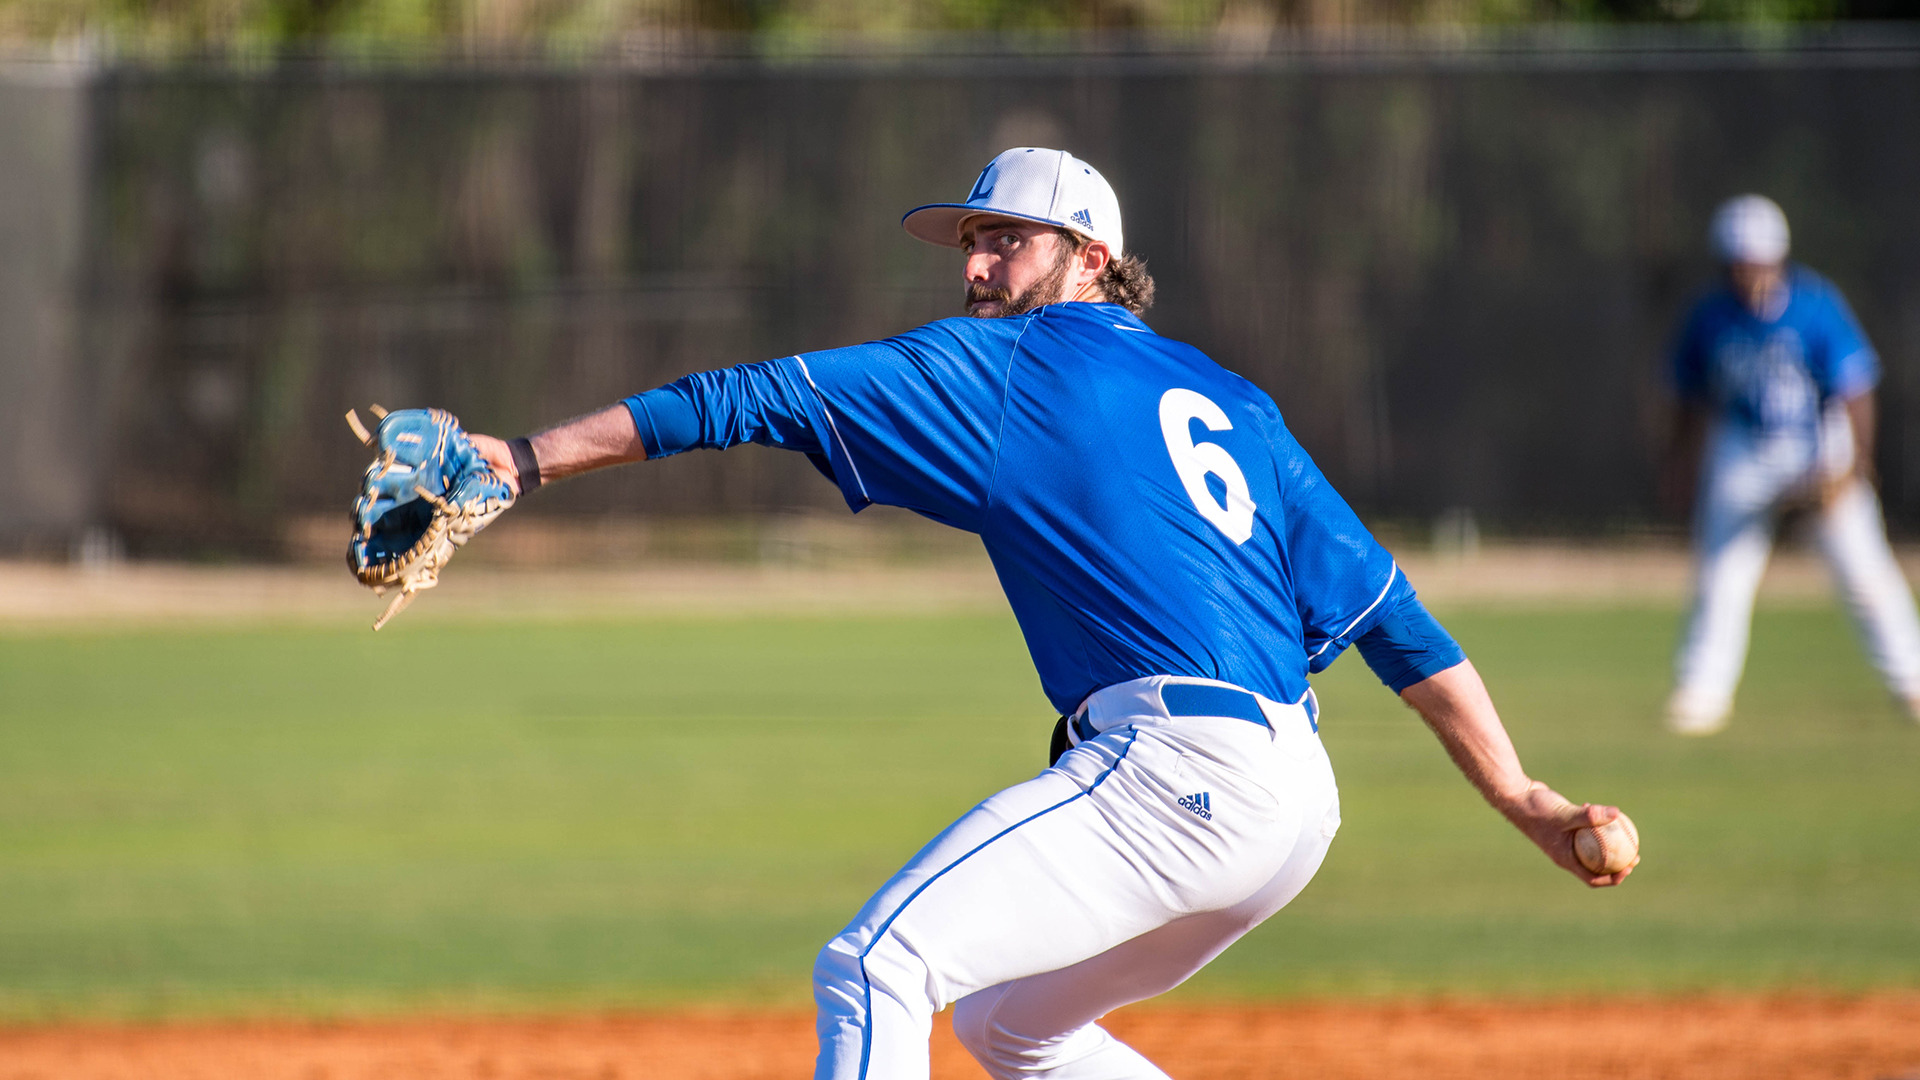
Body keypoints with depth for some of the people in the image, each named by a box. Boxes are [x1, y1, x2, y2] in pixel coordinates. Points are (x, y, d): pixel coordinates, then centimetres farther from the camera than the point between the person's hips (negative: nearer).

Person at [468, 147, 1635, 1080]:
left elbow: (756, 398, -1)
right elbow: (1391, 615, 18)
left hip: (1178, 765, -9)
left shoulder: (1004, 363, 3)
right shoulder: (1227, 399, 23)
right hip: (1296, 803, 9)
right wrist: (1523, 797, 15)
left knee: (873, 971, -15)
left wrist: (529, 458, 1)